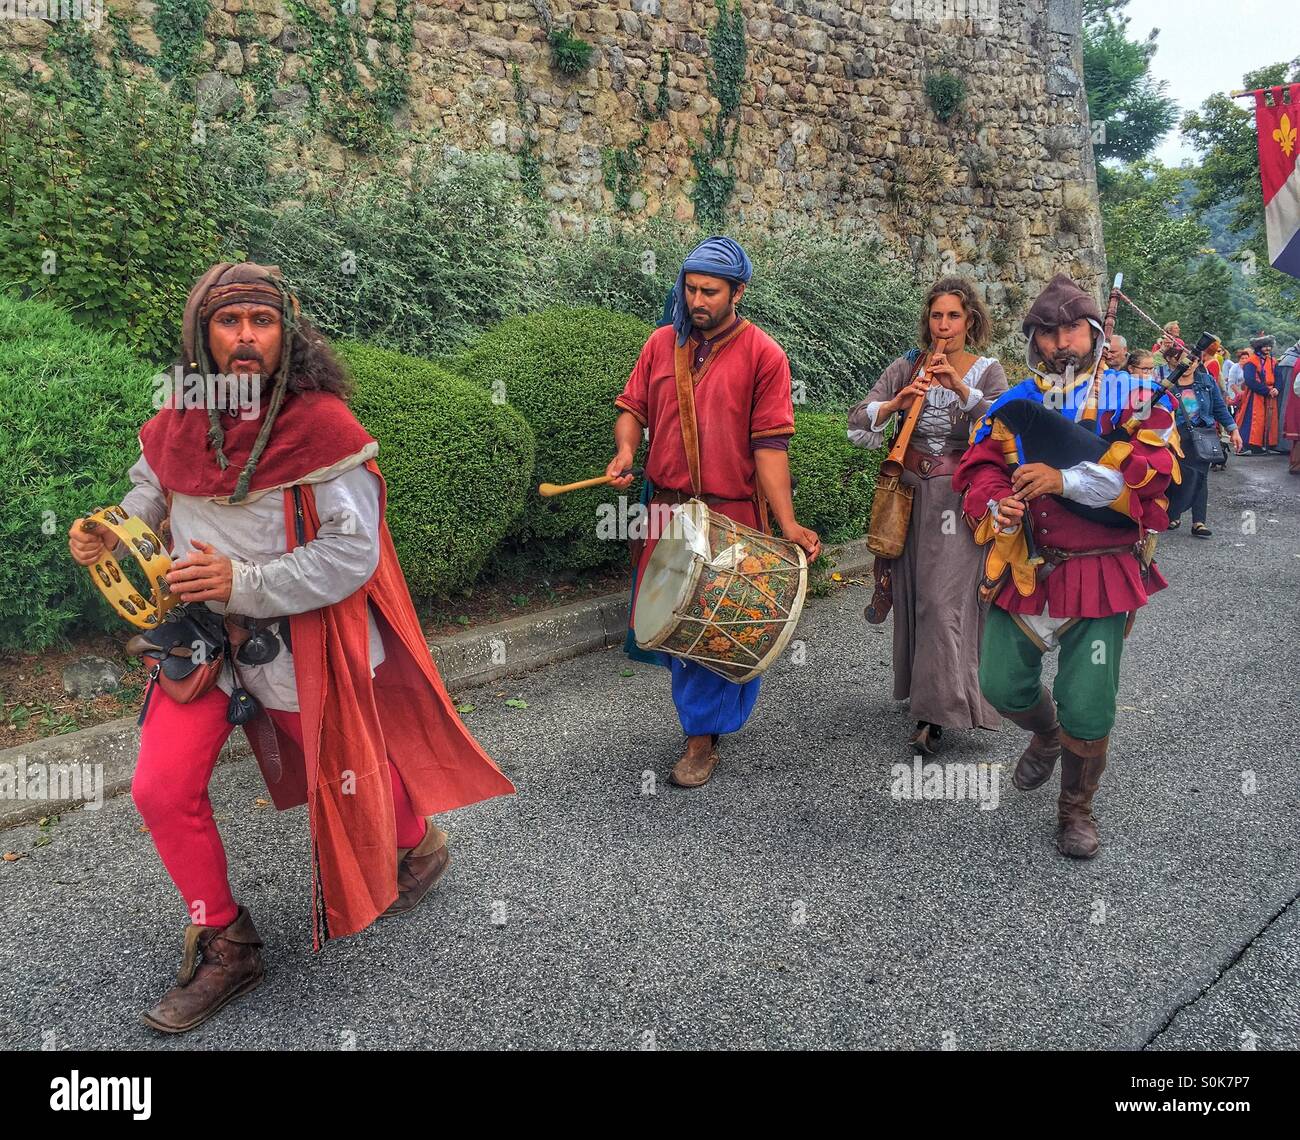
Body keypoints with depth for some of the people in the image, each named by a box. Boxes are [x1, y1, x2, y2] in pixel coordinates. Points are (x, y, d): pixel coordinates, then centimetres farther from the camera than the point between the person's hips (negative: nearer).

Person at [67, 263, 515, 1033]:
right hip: (200, 630, 5)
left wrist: (242, 583, -28)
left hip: (301, 639, -5)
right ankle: (226, 947, 21)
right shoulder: (178, 424, -3)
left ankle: (419, 847, 49)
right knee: (163, 790, 0)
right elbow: (151, 489, 20)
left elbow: (352, 554, -22)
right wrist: (111, 534, -1)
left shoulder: (321, 425, -20)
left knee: (346, 769, 14)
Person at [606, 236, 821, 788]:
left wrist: (787, 523, -18)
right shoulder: (662, 343, 7)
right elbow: (632, 407, 11)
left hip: (731, 516, -4)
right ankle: (703, 705, 38)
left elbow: (770, 446, -11)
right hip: (668, 510, 4)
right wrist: (625, 448, -12)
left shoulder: (763, 355, -5)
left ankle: (703, 739, 17)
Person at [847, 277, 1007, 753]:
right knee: (912, 593, 8)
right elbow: (857, 422, -4)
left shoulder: (988, 371, 2)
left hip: (959, 497, -3)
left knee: (943, 598, -9)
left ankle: (936, 710, -4)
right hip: (911, 493, 3)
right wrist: (896, 403, -21)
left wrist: (961, 388, -23)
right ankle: (922, 689, 24)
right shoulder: (906, 368, 5)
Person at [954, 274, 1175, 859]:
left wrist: (1065, 480, -21)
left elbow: (1151, 468, -13)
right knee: (1002, 685, 6)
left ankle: (1077, 809, 25)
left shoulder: (1132, 398, 1)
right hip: (1023, 566, 3)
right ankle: (1046, 734, 43)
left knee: (1087, 710, -3)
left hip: (1101, 571, -3)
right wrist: (996, 504, -17)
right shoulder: (1013, 404, 10)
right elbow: (977, 467, 5)